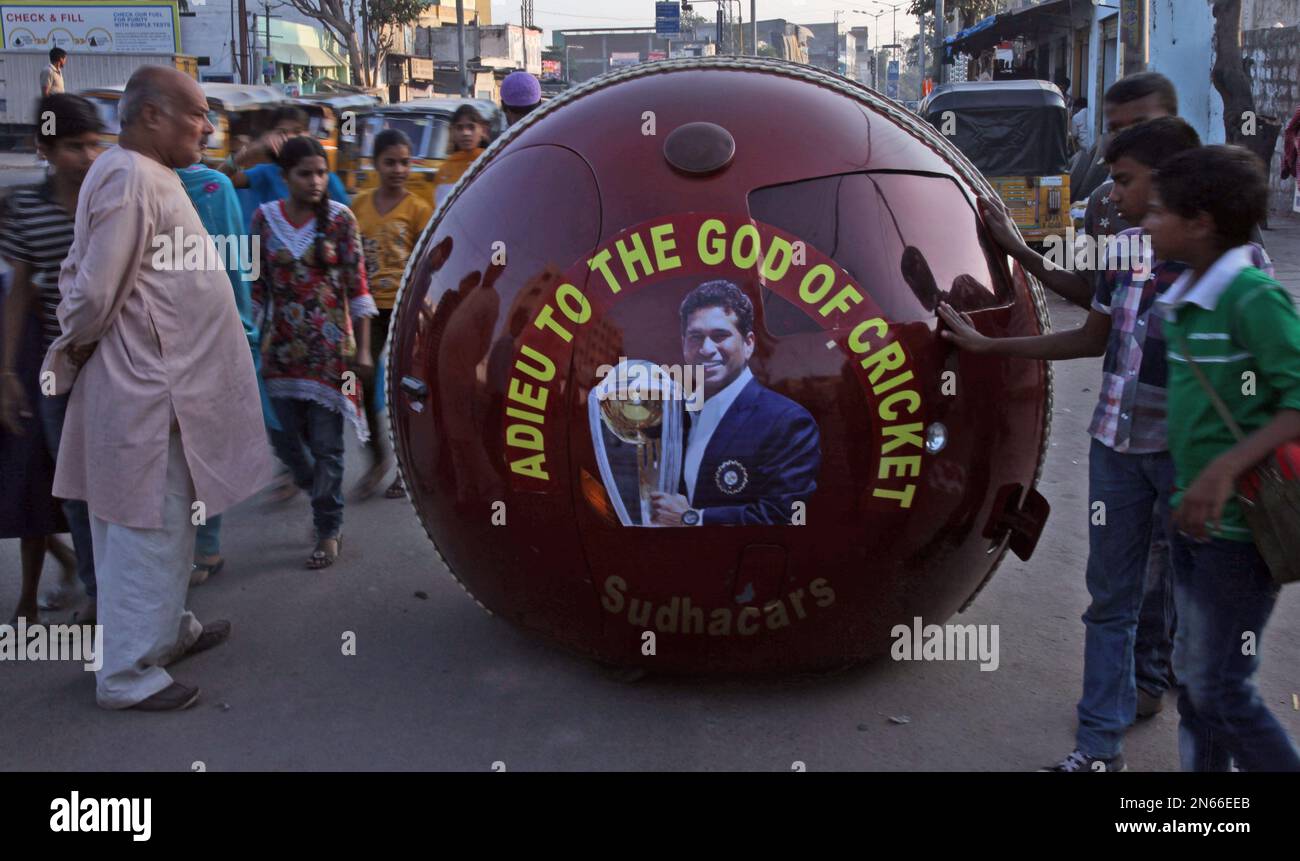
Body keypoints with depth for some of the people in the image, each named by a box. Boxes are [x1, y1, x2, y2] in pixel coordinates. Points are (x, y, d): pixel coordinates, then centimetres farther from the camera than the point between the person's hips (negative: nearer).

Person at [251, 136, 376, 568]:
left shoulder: (341, 219, -4)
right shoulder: (264, 218, 2)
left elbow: (357, 288, -3)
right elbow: (256, 286, 8)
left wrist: (363, 350, -6)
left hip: (331, 346, -3)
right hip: (282, 348, 3)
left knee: (326, 444, 1)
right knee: (284, 439, 8)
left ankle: (328, 531, 15)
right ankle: (325, 501, 34)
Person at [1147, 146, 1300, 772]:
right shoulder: (1178, 297, 7)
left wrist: (1227, 468, -31)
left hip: (1239, 525, -9)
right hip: (1192, 515, 9)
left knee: (1222, 691, 1)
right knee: (1192, 677, 18)